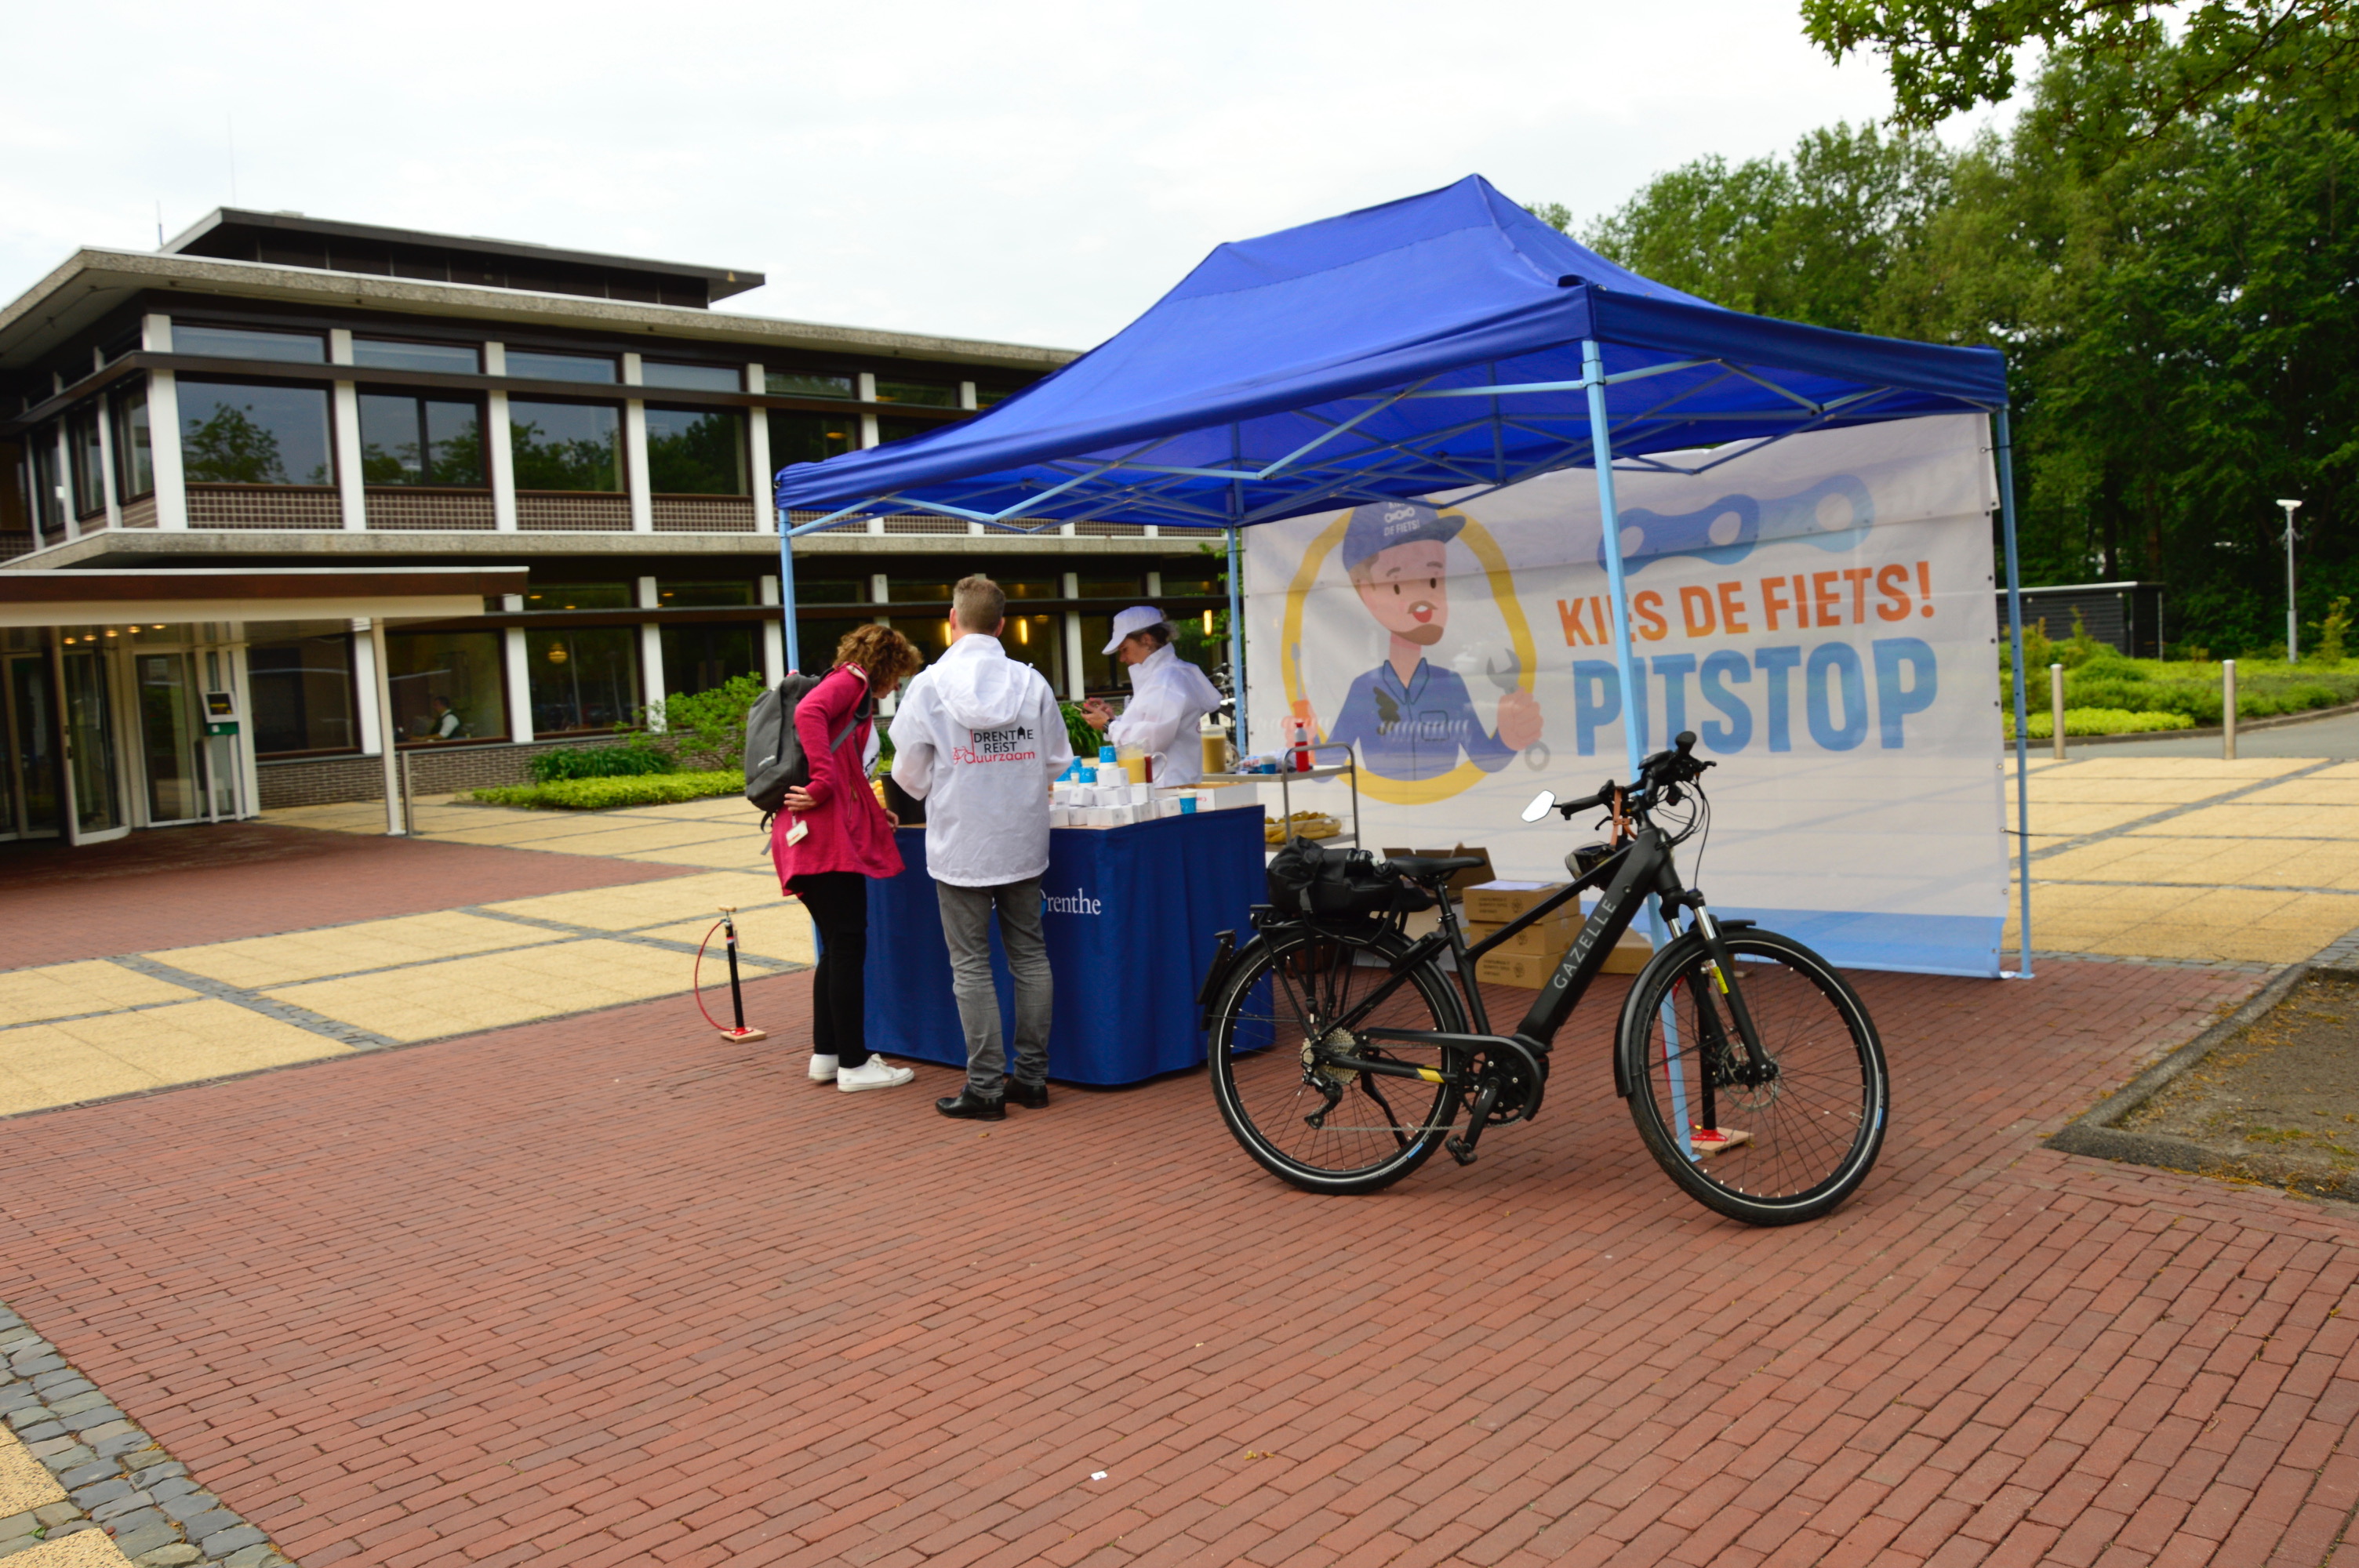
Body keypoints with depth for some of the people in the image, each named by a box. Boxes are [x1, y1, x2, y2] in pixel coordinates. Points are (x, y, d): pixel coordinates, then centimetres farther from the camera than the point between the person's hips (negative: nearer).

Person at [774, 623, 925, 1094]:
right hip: (826, 832, -10)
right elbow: (809, 713, -23)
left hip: (814, 836, 10)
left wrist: (874, 812, 24)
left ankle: (826, 1055, 21)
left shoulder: (851, 692, 27)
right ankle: (854, 1066, -1)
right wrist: (823, 783, -24)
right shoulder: (848, 681, -1)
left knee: (838, 948, 15)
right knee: (848, 945, -5)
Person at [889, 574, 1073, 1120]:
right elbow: (1057, 761, 6)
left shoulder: (930, 685, -9)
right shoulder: (1031, 682, -1)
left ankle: (985, 1088, 5)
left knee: (971, 965, 3)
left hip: (961, 845, -3)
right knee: (1029, 955, 12)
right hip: (1024, 843, 3)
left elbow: (910, 773, -3)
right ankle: (1031, 1076, 18)